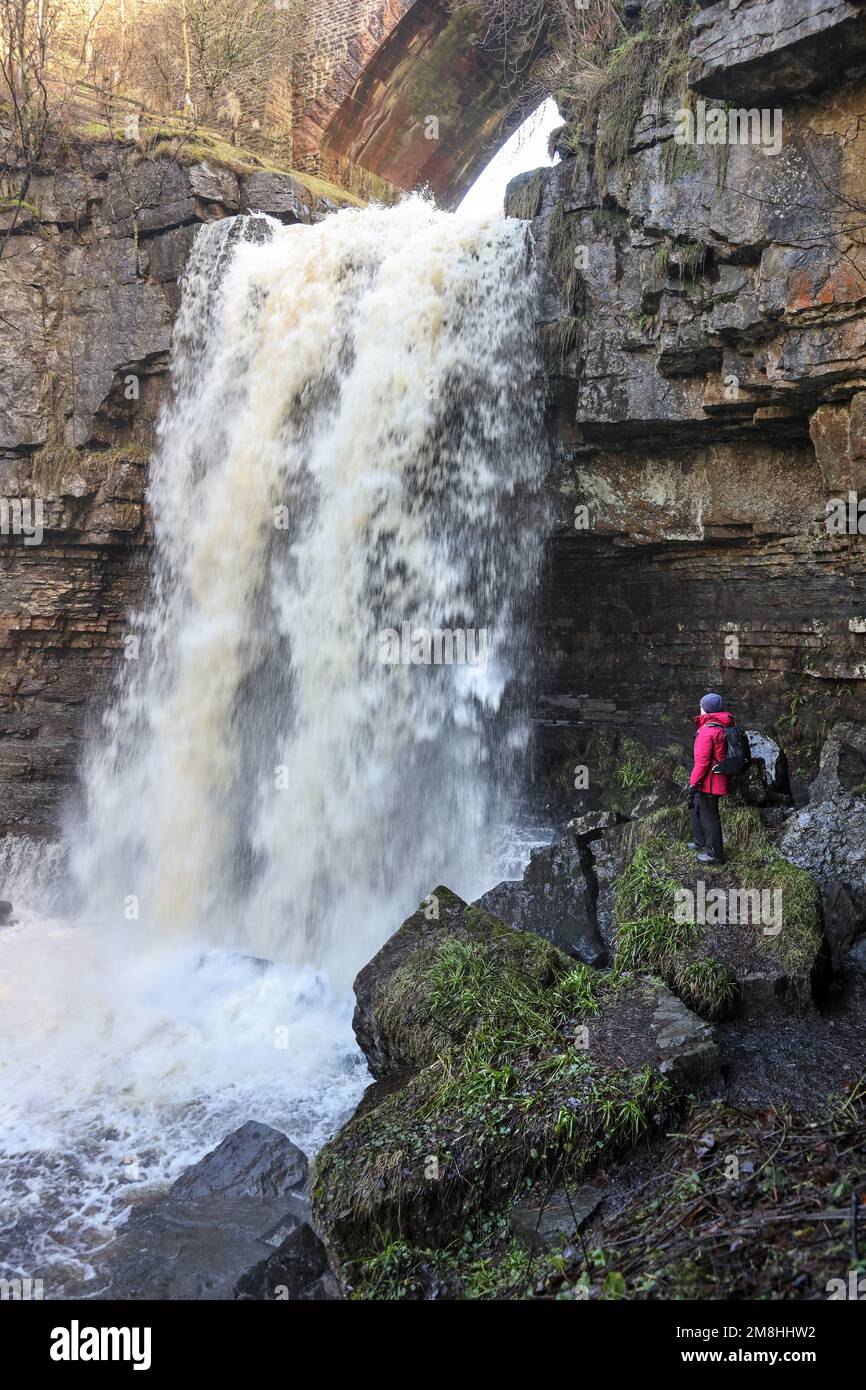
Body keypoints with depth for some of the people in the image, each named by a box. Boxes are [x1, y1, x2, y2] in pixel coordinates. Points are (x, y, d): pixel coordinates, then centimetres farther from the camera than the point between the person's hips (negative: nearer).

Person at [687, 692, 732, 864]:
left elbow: (702, 761, -23)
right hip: (720, 778, 10)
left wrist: (693, 783, -17)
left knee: (709, 814, 1)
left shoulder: (707, 731, -22)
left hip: (709, 781, -10)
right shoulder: (724, 726, 6)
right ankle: (701, 841, 38)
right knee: (696, 806, 24)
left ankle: (715, 853, 10)